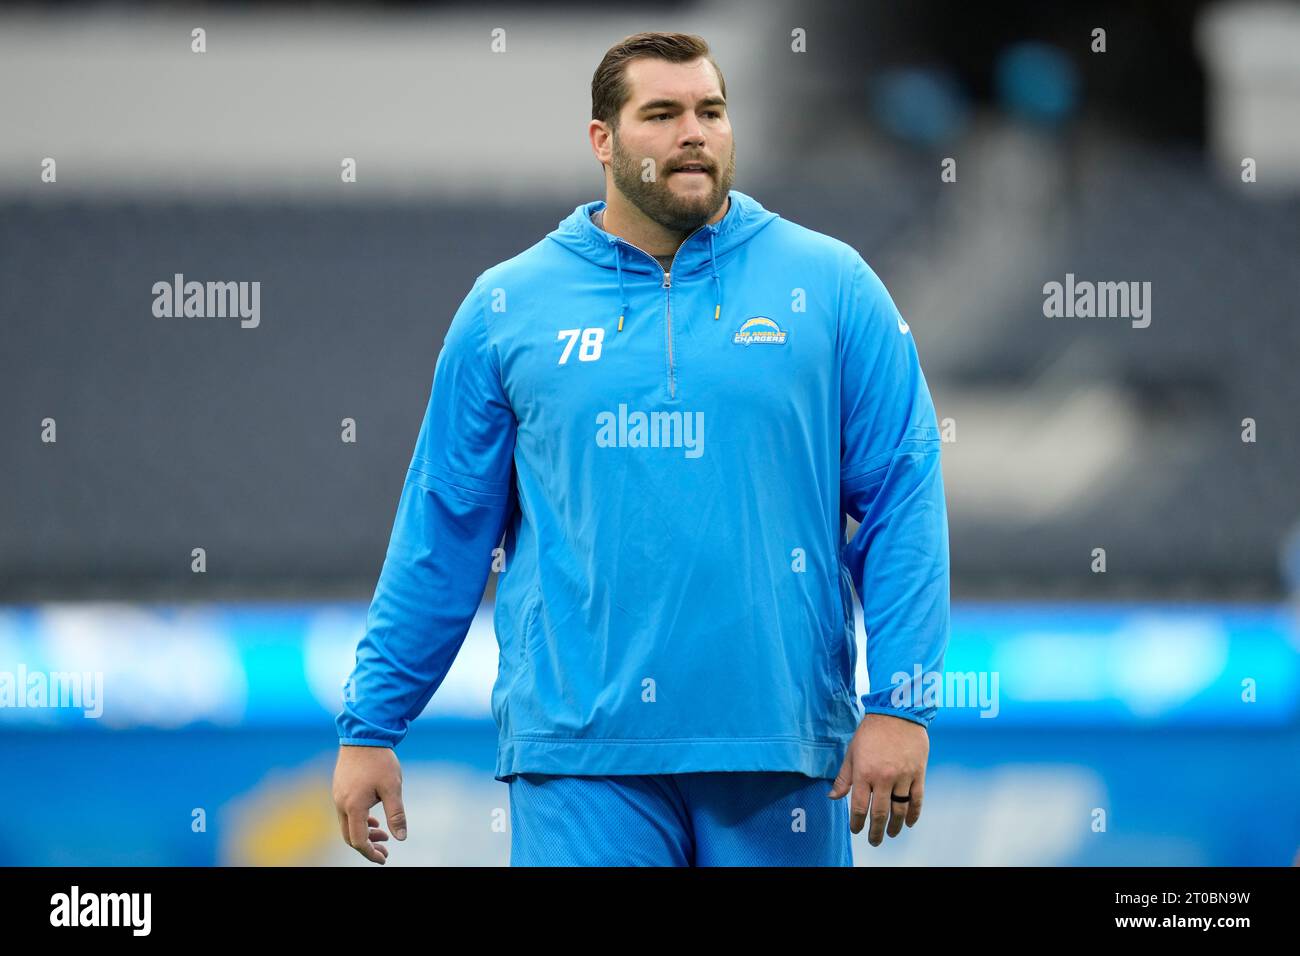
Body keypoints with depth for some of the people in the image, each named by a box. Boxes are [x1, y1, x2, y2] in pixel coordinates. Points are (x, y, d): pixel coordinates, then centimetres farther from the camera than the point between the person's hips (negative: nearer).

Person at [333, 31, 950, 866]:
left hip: (779, 745, 0)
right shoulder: (509, 308, 7)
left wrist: (900, 705, -8)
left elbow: (905, 501, 1)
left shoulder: (829, 285, 5)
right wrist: (371, 727, 7)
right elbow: (443, 531, 10)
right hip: (581, 750, 0)